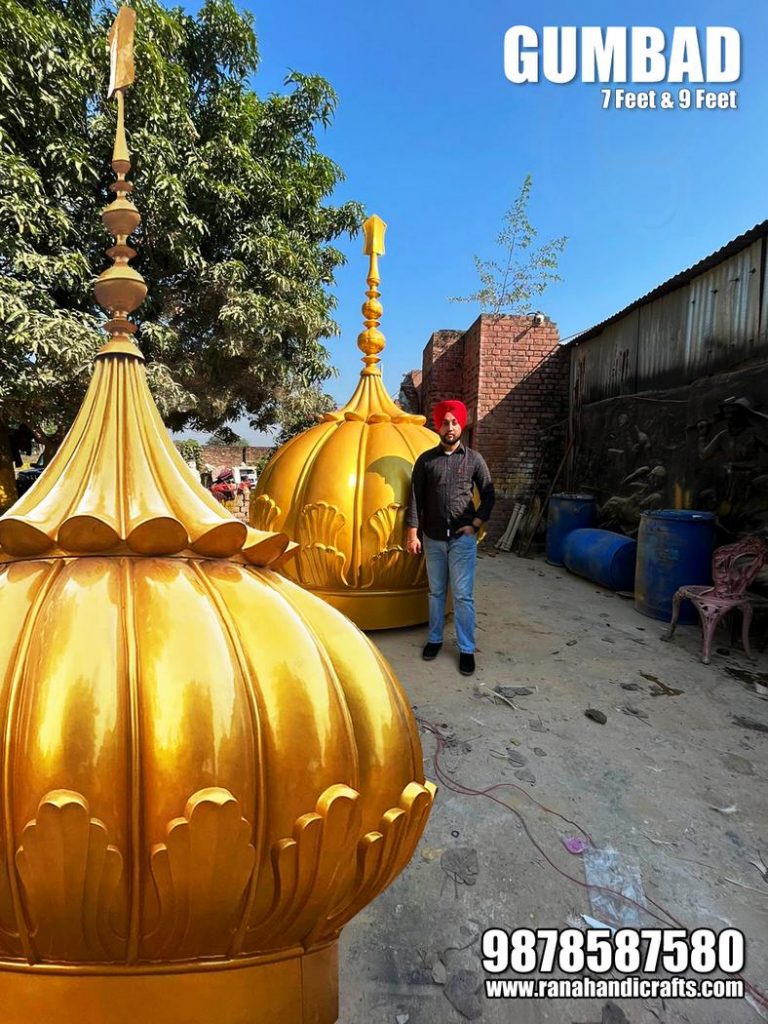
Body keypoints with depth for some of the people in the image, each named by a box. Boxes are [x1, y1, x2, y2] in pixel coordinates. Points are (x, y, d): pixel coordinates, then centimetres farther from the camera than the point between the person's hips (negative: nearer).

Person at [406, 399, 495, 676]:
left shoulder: (474, 459, 1)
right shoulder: (425, 460, 2)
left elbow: (488, 496, 7)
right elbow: (415, 498, 1)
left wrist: (475, 524, -4)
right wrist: (412, 533, -4)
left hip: (462, 539, -1)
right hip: (433, 539, 2)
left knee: (463, 595, 0)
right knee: (436, 592, 13)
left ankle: (467, 649, 12)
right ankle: (434, 639, 29)